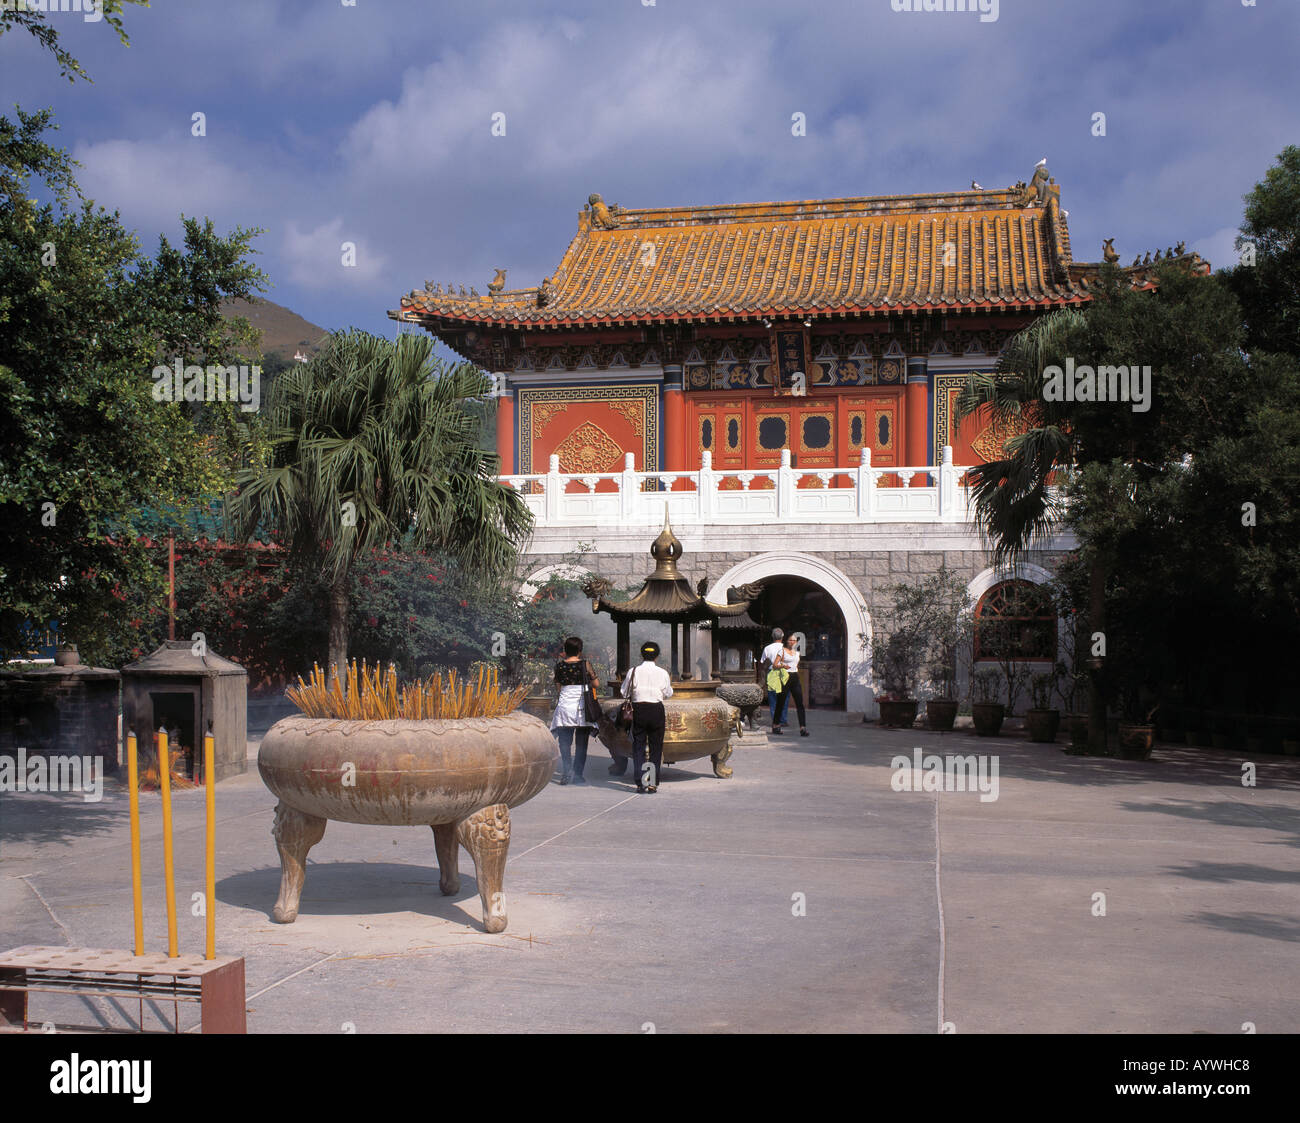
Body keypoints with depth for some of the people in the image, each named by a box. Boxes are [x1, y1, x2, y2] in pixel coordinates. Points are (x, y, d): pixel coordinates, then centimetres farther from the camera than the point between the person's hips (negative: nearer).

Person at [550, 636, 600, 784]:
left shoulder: (559, 666, 1)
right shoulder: (585, 664, -6)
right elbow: (596, 684, -1)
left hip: (565, 704, 2)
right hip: (582, 708, -1)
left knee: (565, 743, 6)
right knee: (581, 744, 7)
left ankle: (566, 773, -6)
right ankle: (577, 775, 5)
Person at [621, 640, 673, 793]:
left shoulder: (633, 672, -3)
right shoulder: (662, 673, -3)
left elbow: (625, 693, 5)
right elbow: (668, 694, 7)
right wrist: (670, 685, 27)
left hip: (638, 710, 0)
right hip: (656, 710, 0)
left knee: (638, 746, 8)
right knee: (656, 747, 8)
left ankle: (640, 782, 1)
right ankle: (653, 783, 6)